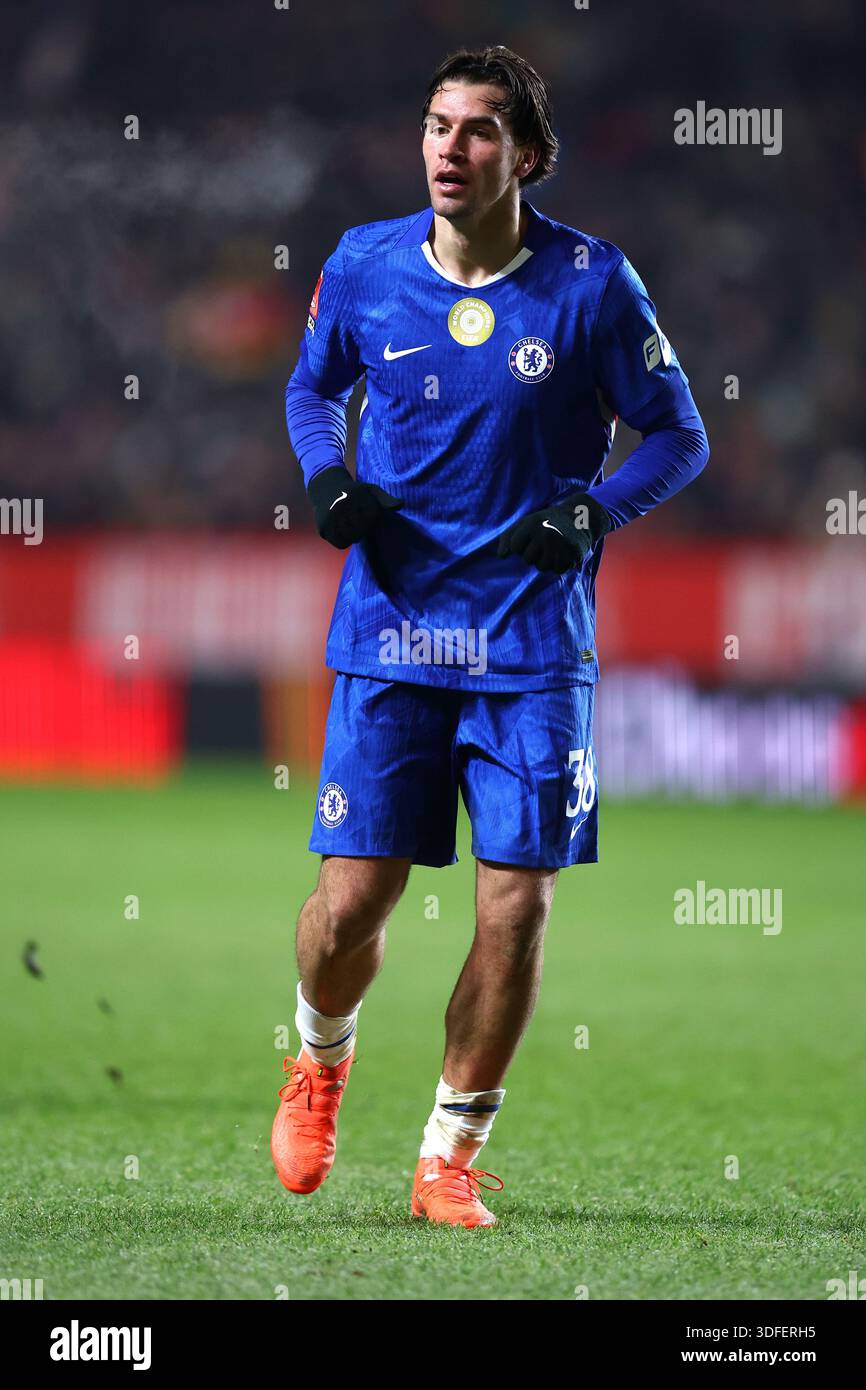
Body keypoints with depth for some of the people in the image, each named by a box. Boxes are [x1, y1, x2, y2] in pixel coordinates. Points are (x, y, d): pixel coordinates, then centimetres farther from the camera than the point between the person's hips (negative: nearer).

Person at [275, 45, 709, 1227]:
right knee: (349, 909, -3)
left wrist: (592, 512, -15)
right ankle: (321, 1058, 32)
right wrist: (326, 474, -2)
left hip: (533, 641, -1)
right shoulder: (363, 266, 0)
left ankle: (451, 1155, 14)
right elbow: (311, 385, 19)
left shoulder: (590, 282, -6)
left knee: (516, 909, -4)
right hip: (389, 631, 1)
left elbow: (678, 437, 4)